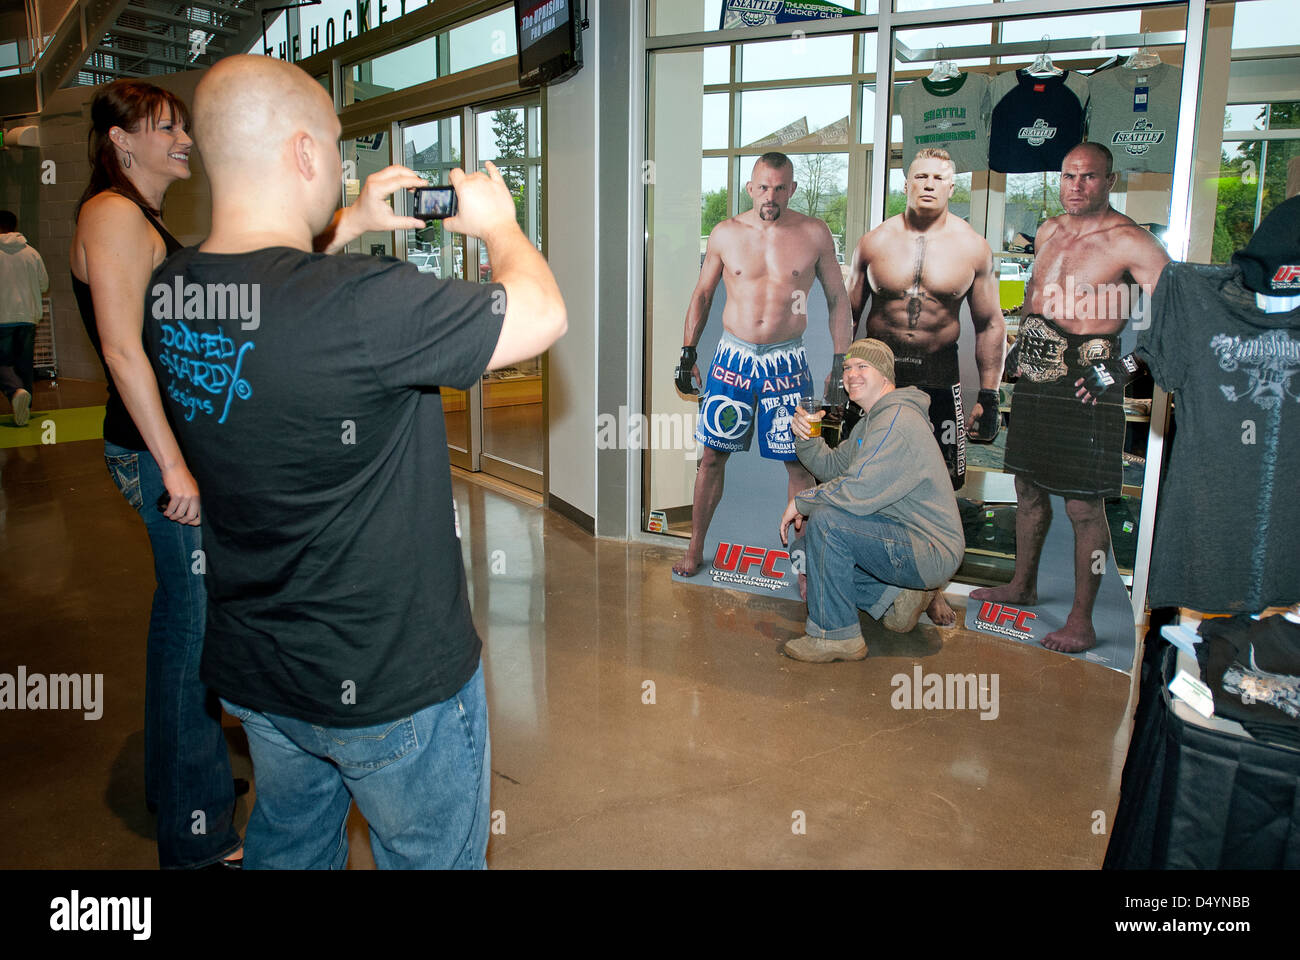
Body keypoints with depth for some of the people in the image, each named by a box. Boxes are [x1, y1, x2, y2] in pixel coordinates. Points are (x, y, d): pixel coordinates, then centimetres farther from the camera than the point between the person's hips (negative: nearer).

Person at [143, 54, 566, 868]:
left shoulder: (170, 294, -6)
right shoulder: (361, 302, -30)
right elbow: (543, 316, -20)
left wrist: (350, 224, 10)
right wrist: (497, 223, -2)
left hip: (251, 670, 7)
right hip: (392, 681, -7)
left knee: (288, 846, 30)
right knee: (434, 858, 18)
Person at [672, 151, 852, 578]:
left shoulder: (815, 234, -2)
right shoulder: (725, 234, 1)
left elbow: (837, 298, 6)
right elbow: (702, 294, 12)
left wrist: (841, 361, 1)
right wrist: (688, 353, 7)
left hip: (787, 361, -1)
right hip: (733, 356, 1)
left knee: (799, 462, 2)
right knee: (712, 455, 5)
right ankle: (696, 547, 21)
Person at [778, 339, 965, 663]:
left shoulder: (897, 420, -20)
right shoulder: (871, 421, 15)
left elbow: (858, 492, -28)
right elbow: (833, 467, 15)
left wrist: (801, 502, -13)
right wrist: (806, 438, -4)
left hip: (933, 552, -11)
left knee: (825, 521, -26)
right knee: (812, 534, 15)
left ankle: (835, 636, -15)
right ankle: (895, 595, 11)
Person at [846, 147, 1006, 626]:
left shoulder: (972, 247, 0)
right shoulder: (875, 241, 0)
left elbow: (989, 323, 6)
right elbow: (848, 314, 8)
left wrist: (988, 397, 2)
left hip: (938, 373, 0)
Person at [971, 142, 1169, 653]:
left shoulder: (1129, 241, -11)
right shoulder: (1048, 231, 12)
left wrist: (1128, 363, -17)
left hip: (1086, 385, -7)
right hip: (1035, 378, 8)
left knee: (1084, 505, -4)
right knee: (1028, 486, 18)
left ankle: (1081, 621, 6)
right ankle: (1022, 585, 37)